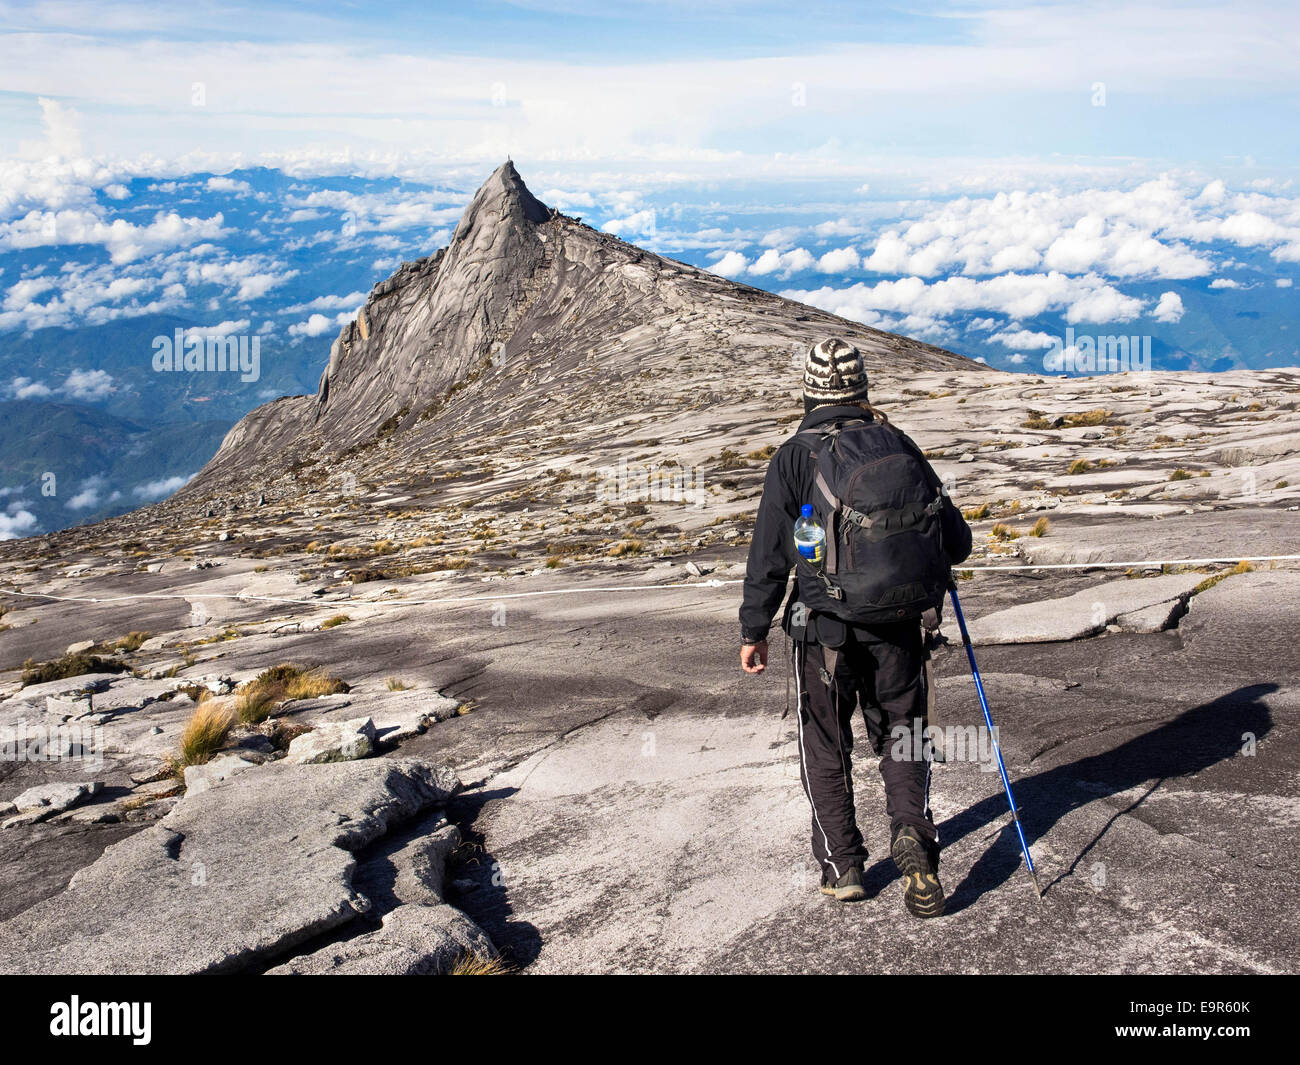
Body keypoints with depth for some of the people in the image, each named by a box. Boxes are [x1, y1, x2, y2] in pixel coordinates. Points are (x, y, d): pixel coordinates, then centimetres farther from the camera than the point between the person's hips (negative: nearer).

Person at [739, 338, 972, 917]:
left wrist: (753, 630, 1)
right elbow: (957, 540, 5)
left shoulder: (795, 456, -7)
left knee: (826, 748, 14)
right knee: (902, 737, 17)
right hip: (900, 625, 3)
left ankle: (841, 865, 16)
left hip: (827, 627, -2)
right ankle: (912, 833, -4)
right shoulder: (899, 445, 3)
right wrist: (930, 550, 28)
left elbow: (769, 553, -8)